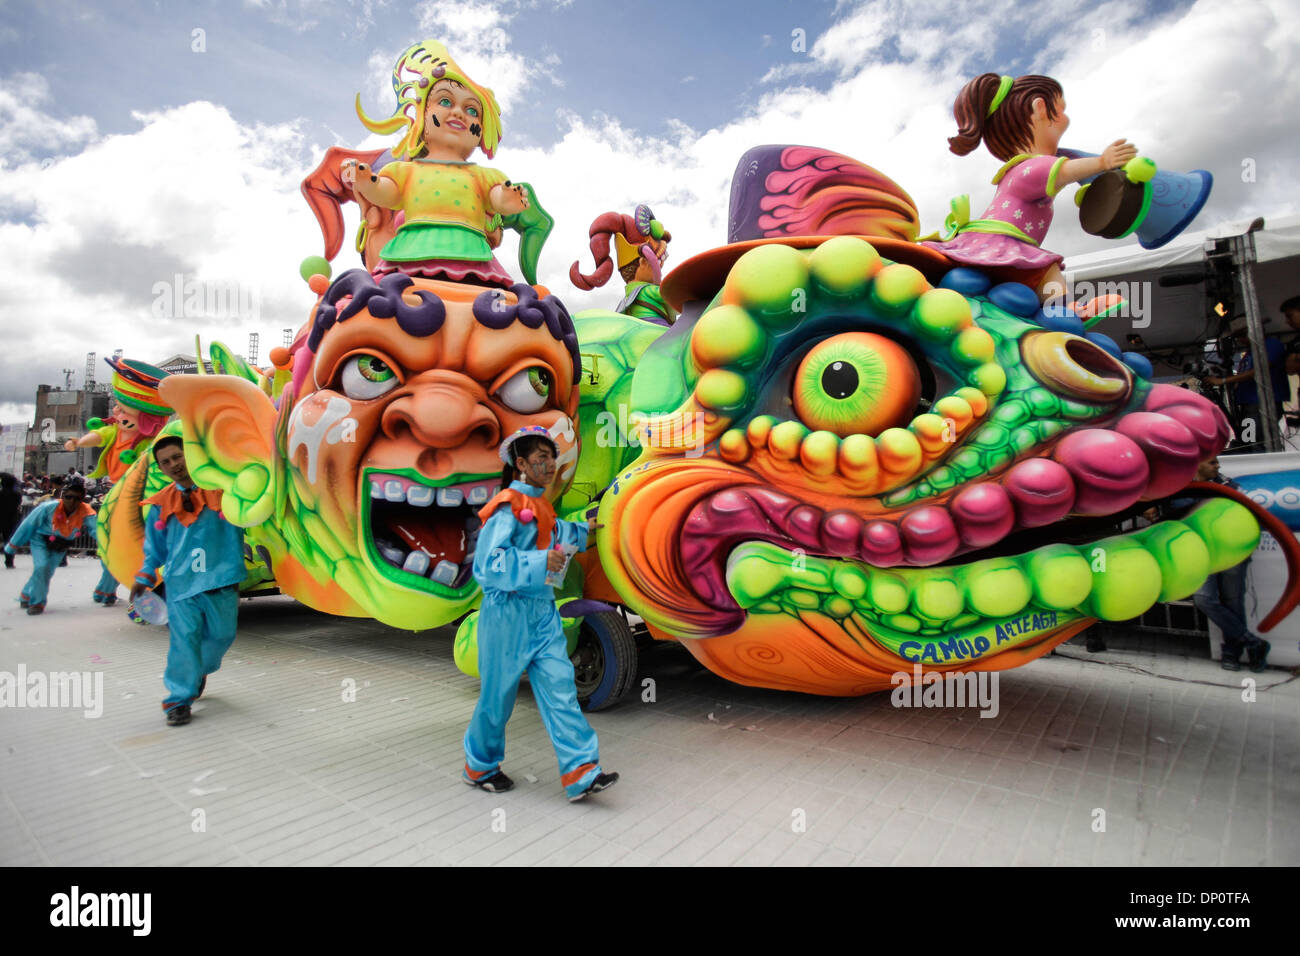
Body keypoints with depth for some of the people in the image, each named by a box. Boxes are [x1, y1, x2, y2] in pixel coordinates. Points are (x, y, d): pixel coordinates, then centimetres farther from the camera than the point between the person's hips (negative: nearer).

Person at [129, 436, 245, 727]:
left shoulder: (220, 488, 2)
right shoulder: (163, 504, 11)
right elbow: (155, 547, 19)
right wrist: (145, 577, 14)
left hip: (221, 579, 0)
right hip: (180, 581, 1)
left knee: (222, 634, 10)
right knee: (184, 638, -6)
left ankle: (199, 671, 38)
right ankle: (179, 699, 3)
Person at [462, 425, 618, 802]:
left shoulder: (541, 506, 13)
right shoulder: (507, 507, -15)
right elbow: (486, 565, -24)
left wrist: (582, 530, 42)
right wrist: (540, 563, -28)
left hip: (542, 613, 8)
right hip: (507, 612, -8)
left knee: (560, 689, 1)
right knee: (498, 695, 7)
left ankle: (580, 773, 2)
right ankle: (479, 767, 30)